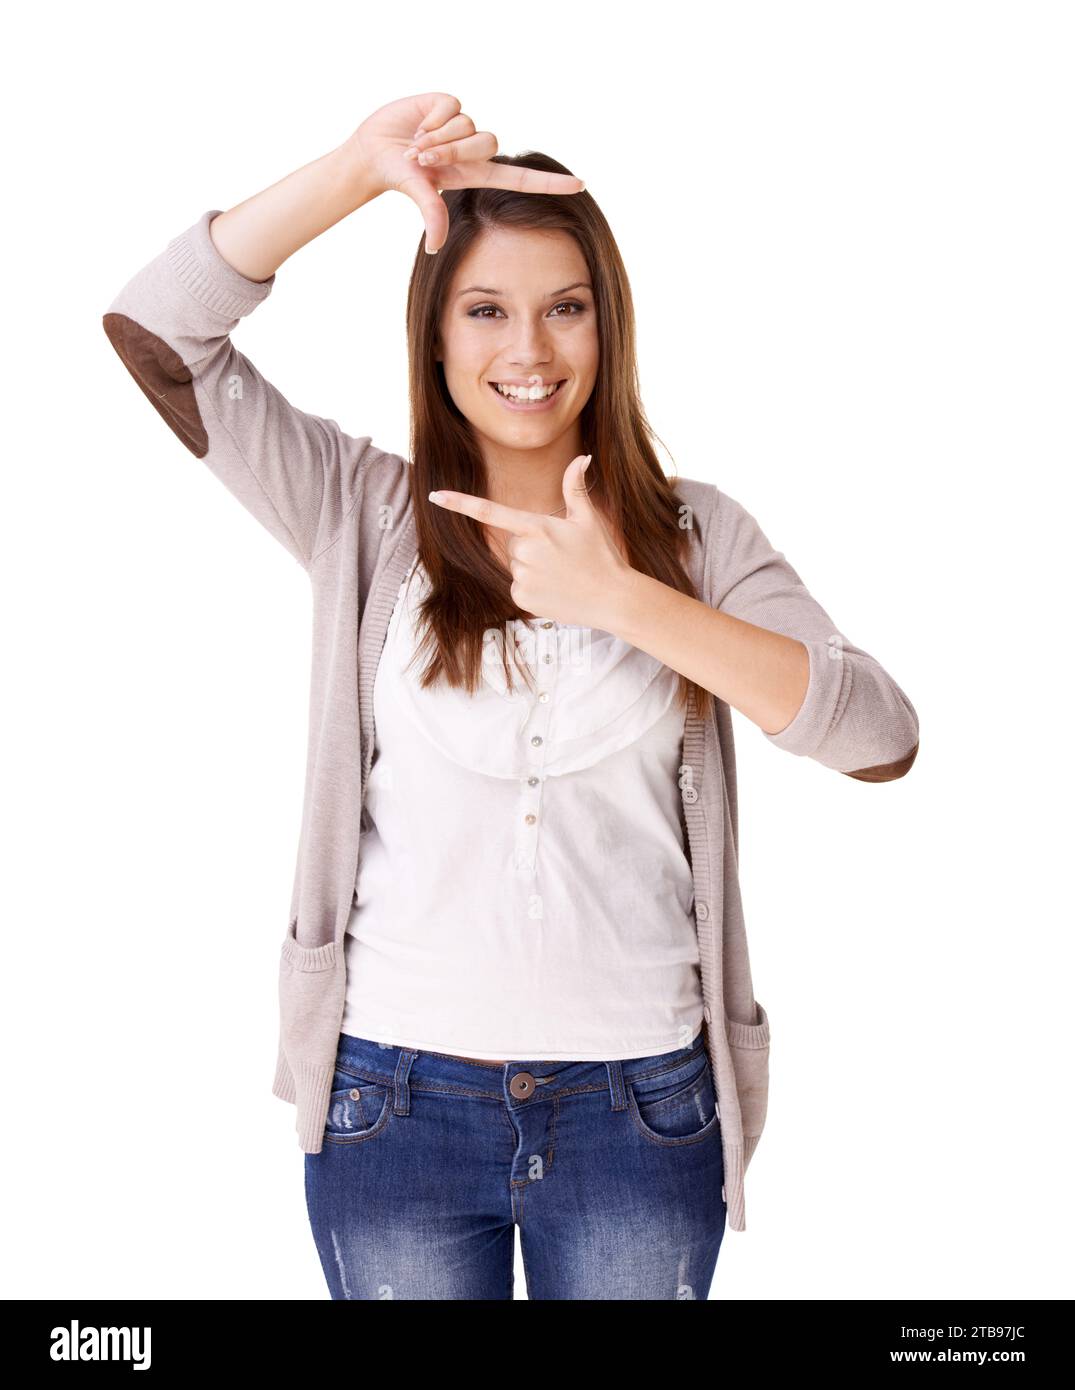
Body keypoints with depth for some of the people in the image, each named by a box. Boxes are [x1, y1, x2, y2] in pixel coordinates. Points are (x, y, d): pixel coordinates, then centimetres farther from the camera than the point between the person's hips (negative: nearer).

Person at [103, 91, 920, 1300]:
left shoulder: (696, 533, 0)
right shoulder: (365, 513, 0)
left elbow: (881, 736, -13)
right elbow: (155, 330, -9)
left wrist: (620, 599, -21)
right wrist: (359, 169, -17)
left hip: (642, 1102, 1)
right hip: (396, 1097, 0)